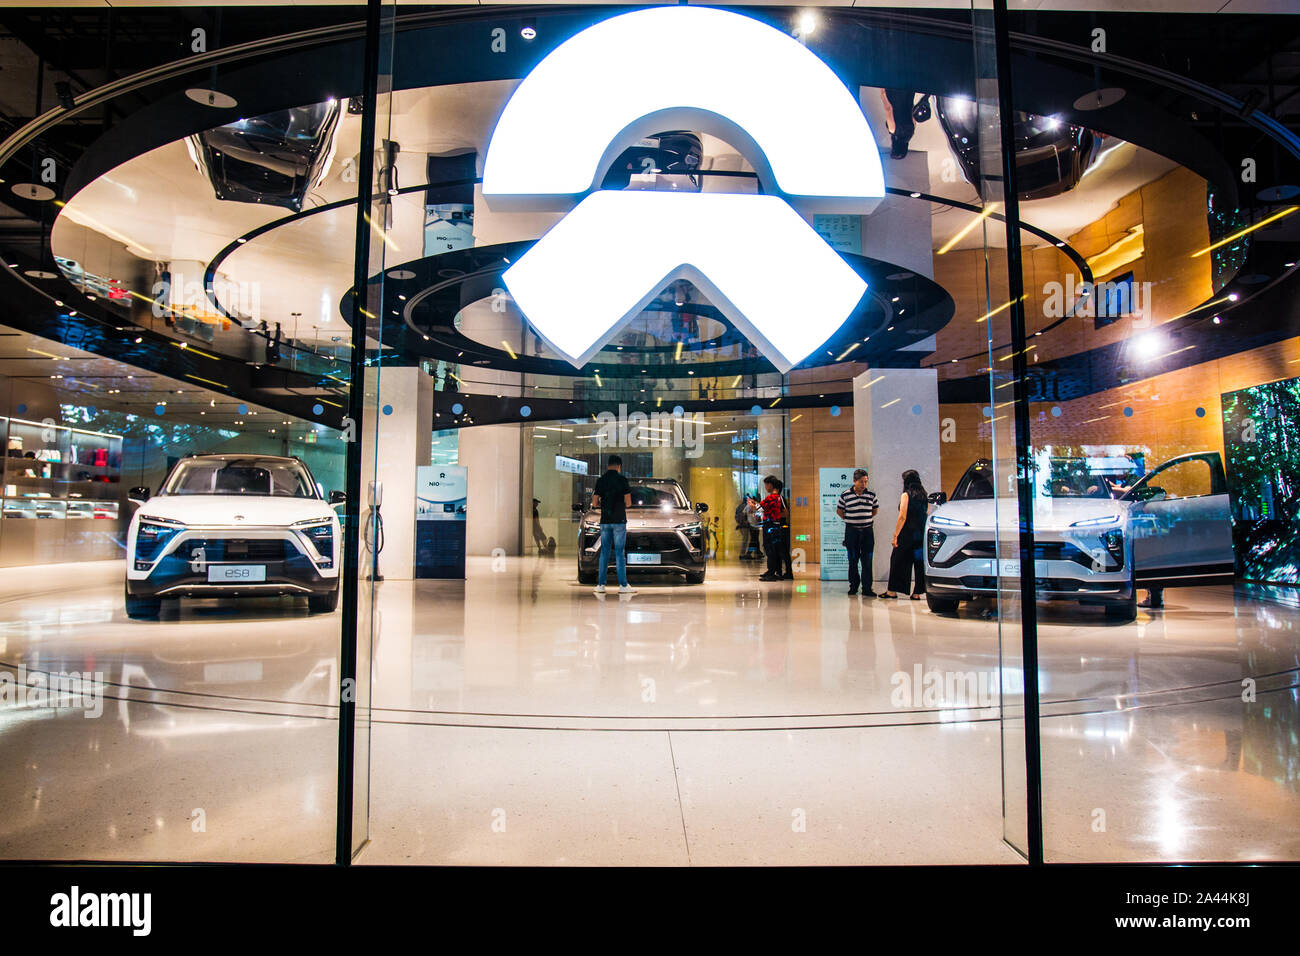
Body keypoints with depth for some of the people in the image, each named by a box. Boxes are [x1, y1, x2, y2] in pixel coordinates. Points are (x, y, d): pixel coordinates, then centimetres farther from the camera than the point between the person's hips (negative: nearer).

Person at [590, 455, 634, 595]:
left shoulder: (600, 480, 5)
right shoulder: (622, 480, -6)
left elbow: (594, 503, 4)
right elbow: (628, 503, -7)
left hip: (605, 521, 4)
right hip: (619, 520, -4)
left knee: (604, 552, 9)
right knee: (620, 553, -2)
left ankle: (600, 584, 8)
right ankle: (623, 585, -2)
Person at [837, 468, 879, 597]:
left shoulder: (871, 494, 3)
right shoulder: (845, 494, -2)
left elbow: (875, 509, 18)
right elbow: (839, 510, 10)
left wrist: (866, 519, 10)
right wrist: (849, 520, 5)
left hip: (867, 530, 1)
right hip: (851, 531, -1)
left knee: (867, 560, -1)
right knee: (853, 560, 7)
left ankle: (867, 587, 4)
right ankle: (853, 585, 19)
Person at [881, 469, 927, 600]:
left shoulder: (906, 495, -7)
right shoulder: (923, 496, 10)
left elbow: (902, 517, -13)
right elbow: (926, 515, 10)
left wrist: (895, 535, -11)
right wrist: (923, 532, 15)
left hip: (907, 534, -6)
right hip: (921, 534, 6)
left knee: (897, 560, 3)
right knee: (919, 561, 7)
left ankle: (892, 591, 6)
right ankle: (917, 593, 7)